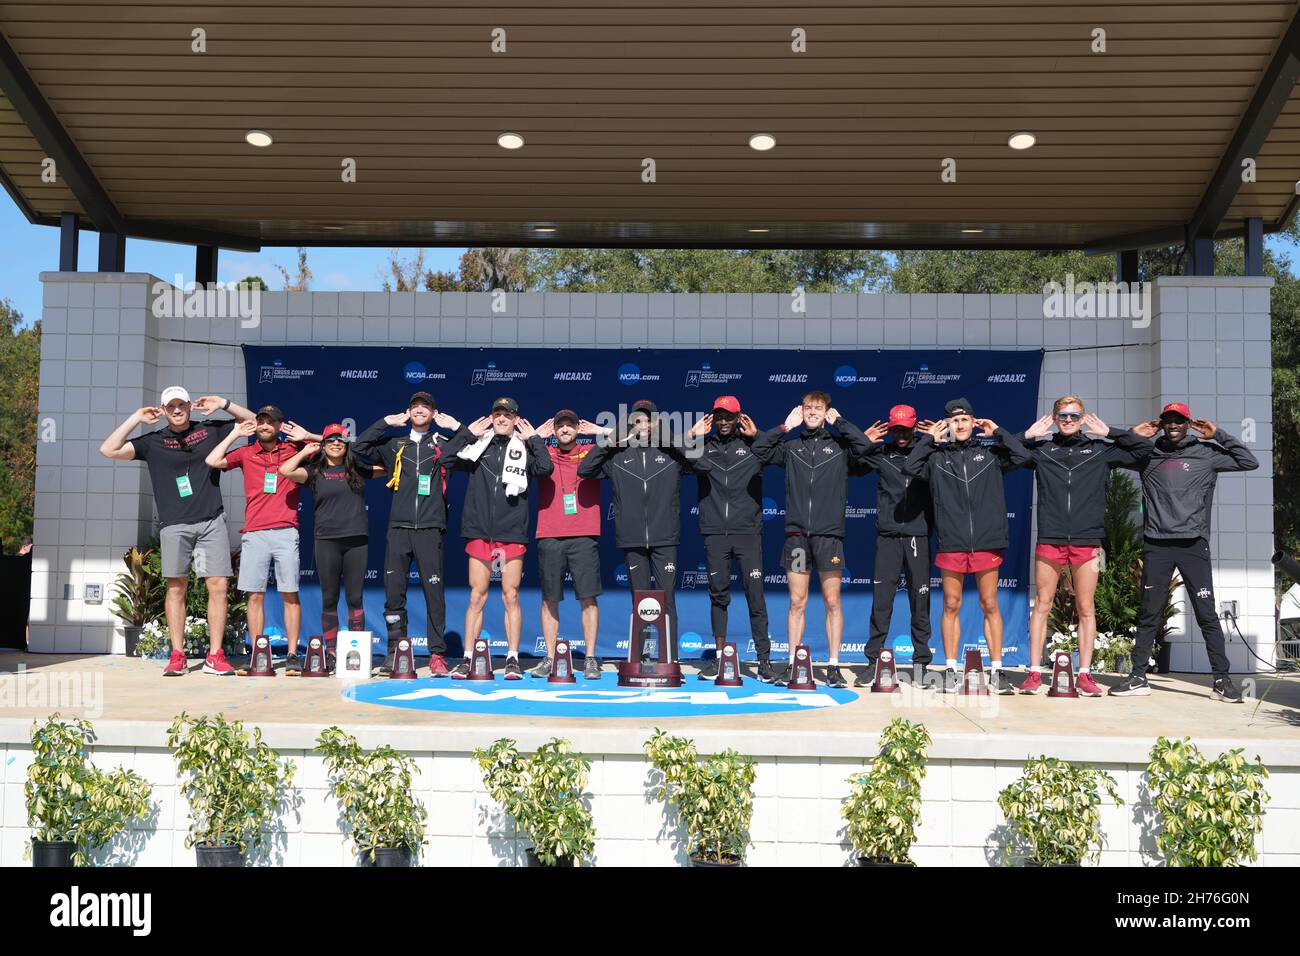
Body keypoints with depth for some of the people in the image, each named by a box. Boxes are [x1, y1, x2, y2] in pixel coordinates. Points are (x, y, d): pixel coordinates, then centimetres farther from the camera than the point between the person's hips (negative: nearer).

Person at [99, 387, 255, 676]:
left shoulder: (210, 430, 12)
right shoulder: (154, 442, 11)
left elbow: (253, 422, 18)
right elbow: (108, 450, 4)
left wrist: (223, 404, 5)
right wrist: (136, 418, 3)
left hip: (211, 522, 0)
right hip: (174, 525, 0)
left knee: (218, 586, -6)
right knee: (176, 588, -2)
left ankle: (215, 656, -1)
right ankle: (177, 656, 4)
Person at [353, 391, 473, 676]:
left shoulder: (443, 446, 10)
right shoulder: (395, 445, 16)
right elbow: (359, 447, 10)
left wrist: (456, 426, 0)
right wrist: (386, 422, 8)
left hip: (430, 528, -2)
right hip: (399, 527, 2)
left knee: (434, 592, -2)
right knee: (393, 592, 2)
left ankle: (437, 654, 2)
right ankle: (395, 651, 11)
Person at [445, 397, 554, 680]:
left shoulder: (523, 449, 7)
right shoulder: (478, 446, 12)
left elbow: (546, 468, -11)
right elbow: (447, 460, 1)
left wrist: (533, 438, -5)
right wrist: (467, 434, 1)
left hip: (512, 534, -1)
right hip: (480, 532, 1)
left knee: (511, 597, 1)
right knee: (476, 597, 3)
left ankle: (512, 659, 6)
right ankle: (467, 659, 8)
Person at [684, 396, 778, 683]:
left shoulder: (752, 445, 6)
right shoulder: (703, 447, 10)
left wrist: (757, 436, -6)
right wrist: (692, 435, -3)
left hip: (748, 532, -2)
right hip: (714, 533, 2)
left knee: (755, 595, -3)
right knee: (718, 595, 7)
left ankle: (764, 659, 2)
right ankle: (720, 656, 16)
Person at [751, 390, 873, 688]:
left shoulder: (838, 446, 8)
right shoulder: (791, 446, 13)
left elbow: (864, 444, -10)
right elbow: (758, 448, 4)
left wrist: (838, 421, 0)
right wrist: (786, 426, 4)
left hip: (829, 534, -1)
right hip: (797, 534, 1)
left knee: (832, 602, 2)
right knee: (797, 603, 4)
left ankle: (833, 666, 8)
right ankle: (792, 664, 10)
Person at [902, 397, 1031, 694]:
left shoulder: (989, 453, 10)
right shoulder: (937, 457, 8)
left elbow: (1022, 456, 0)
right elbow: (909, 467, -6)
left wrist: (997, 432, 3)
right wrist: (928, 439, 0)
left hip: (986, 542, 0)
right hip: (951, 544, 0)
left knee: (990, 605, 4)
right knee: (951, 606, 5)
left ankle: (996, 670, 11)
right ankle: (951, 671, 12)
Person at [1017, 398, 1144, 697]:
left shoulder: (1099, 450, 10)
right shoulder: (1040, 450, 8)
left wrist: (1109, 432, 4)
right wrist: (1027, 435, -1)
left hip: (1087, 542, 1)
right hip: (1049, 540, 0)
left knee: (1086, 608, 5)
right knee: (1042, 605, 2)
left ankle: (1085, 675, 12)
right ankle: (1034, 674, 7)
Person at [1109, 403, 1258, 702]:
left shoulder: (1206, 453, 7)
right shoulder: (1148, 454, 11)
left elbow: (1250, 462, 5)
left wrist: (1219, 435, 2)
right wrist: (1134, 435, 5)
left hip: (1193, 544, -1)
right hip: (1156, 545, 1)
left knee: (1207, 614, 0)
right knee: (1148, 615, 5)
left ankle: (1222, 680, 7)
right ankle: (1138, 678, 11)